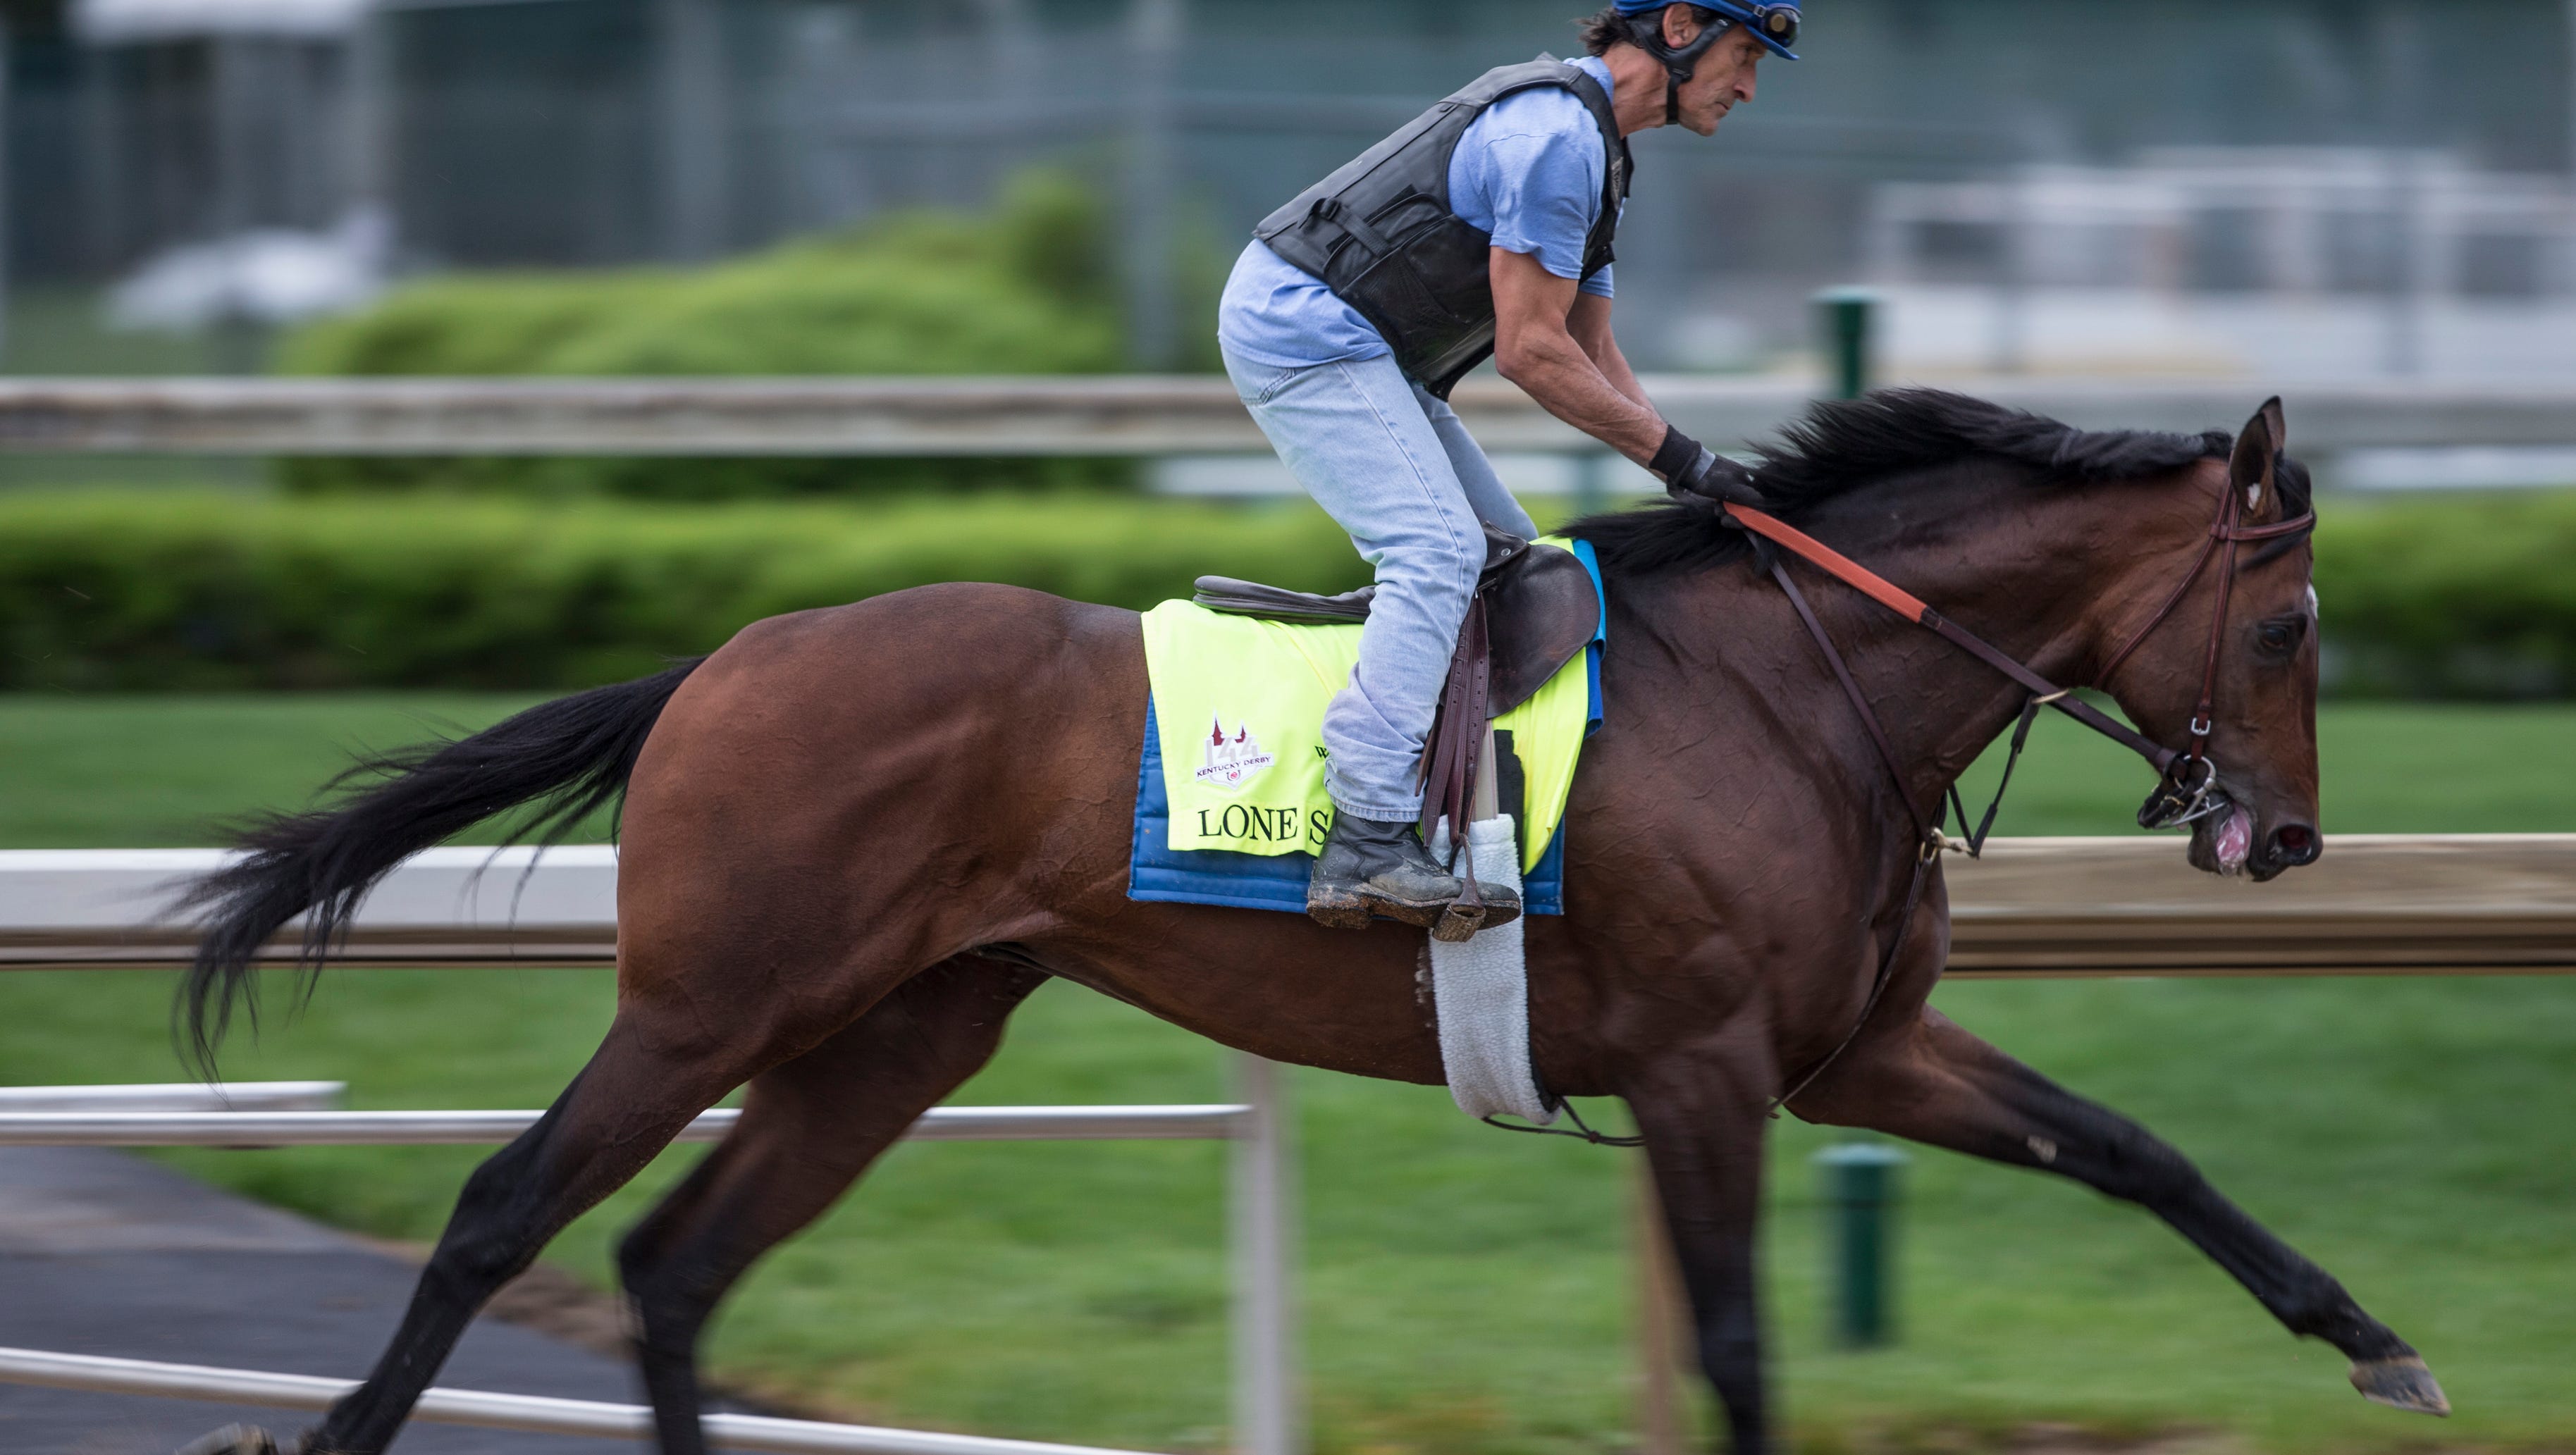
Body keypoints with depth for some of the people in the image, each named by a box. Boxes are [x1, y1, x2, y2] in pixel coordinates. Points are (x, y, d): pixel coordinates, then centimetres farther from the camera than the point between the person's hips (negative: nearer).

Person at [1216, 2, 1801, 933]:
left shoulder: (1586, 147, 15)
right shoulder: (1554, 133, -20)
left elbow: (1592, 354, 19)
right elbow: (1531, 352, -20)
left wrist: (1693, 474, 8)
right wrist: (1679, 456, -14)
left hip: (1350, 347, 11)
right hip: (1300, 327, -11)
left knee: (1507, 555, 11)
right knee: (1438, 552, -22)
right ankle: (1366, 845, -31)